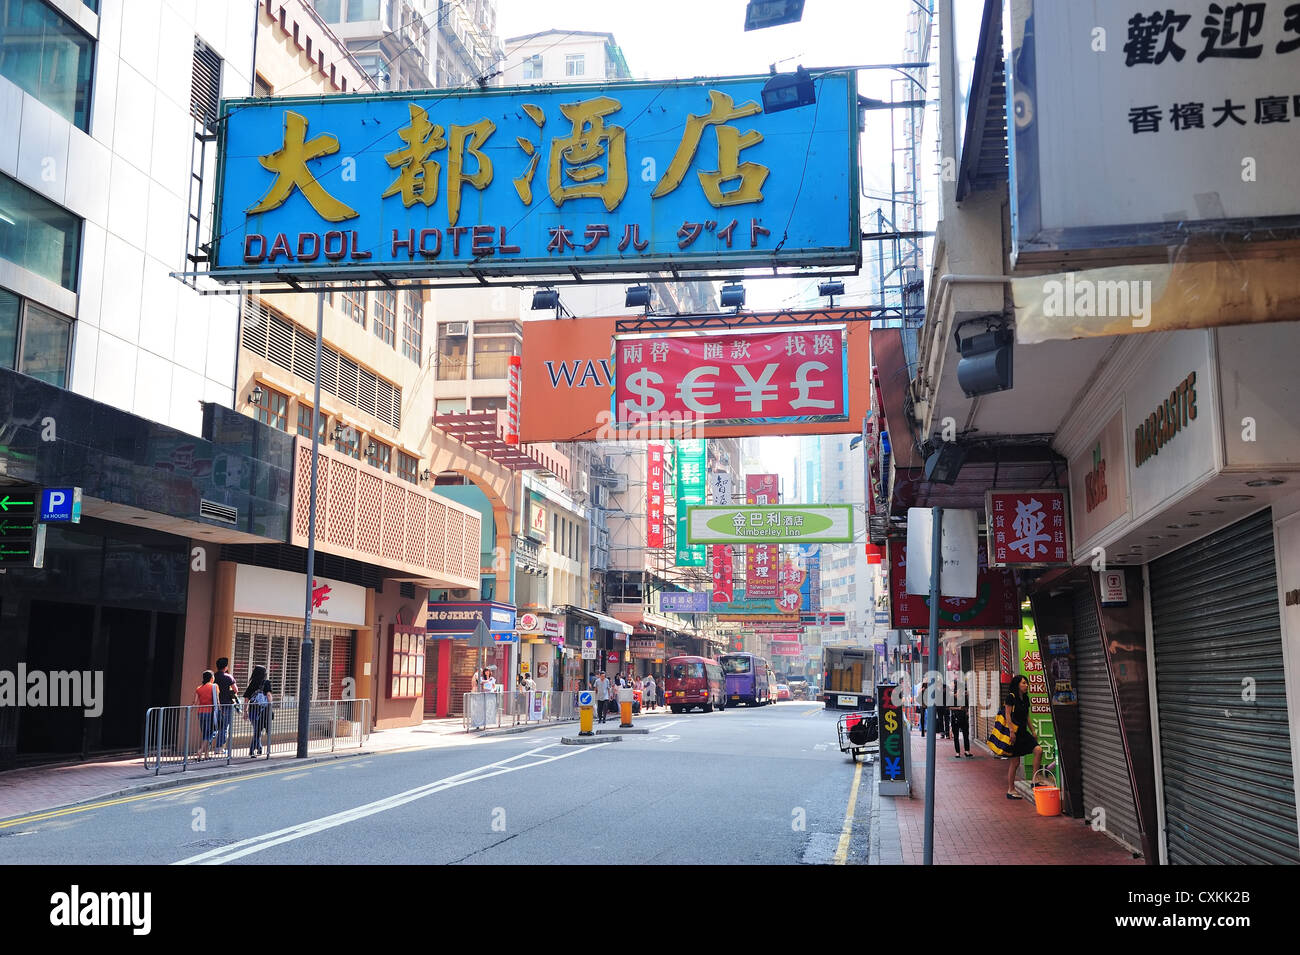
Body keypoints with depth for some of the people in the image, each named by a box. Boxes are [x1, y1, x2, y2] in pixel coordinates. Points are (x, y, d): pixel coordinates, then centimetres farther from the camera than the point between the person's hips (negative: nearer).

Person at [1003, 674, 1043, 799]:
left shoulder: (1025, 698, 14)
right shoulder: (1011, 697, -9)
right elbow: (1008, 715, -13)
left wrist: (1032, 732, 17)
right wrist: (1011, 732, -19)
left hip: (1023, 732, 7)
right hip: (1014, 733, -7)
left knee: (1038, 750, -12)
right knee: (1015, 762, -3)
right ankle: (1010, 790, 7)